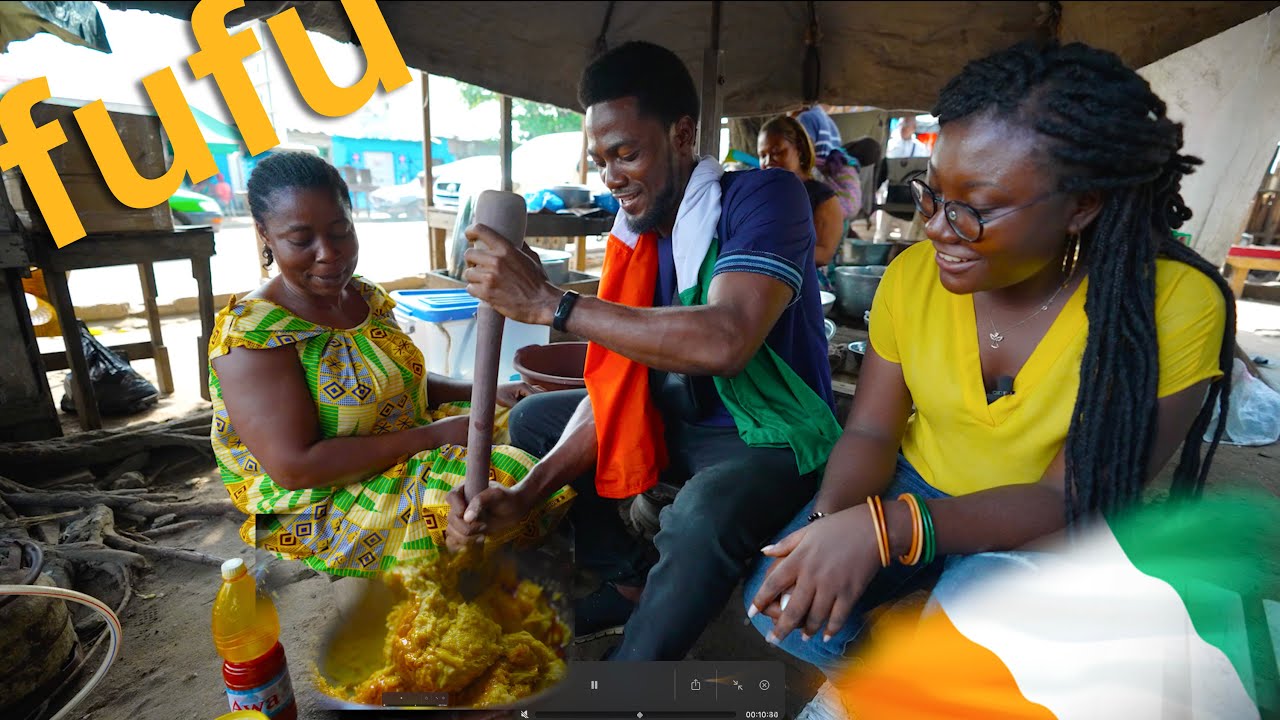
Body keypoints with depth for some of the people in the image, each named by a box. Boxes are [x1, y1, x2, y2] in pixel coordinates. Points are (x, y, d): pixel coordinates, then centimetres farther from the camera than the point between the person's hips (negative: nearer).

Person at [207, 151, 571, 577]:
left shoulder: (368, 297, 3)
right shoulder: (251, 335, -19)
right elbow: (294, 466, -24)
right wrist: (433, 435, -24)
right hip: (326, 507, -8)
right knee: (500, 484, -25)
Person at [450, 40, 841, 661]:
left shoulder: (763, 196, -20)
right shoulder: (636, 238, -1)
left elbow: (725, 342, -38)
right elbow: (614, 383, -5)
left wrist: (549, 303, -34)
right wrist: (525, 495, -17)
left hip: (770, 438, -7)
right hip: (678, 423, 7)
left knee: (699, 516, -38)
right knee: (532, 419, 9)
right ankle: (631, 582, 11)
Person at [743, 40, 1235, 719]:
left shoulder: (1172, 305, -21)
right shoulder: (912, 274, -10)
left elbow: (1074, 500, -24)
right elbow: (871, 432, -5)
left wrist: (886, 529, -39)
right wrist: (832, 522, -28)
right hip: (916, 493, 3)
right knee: (782, 602, -20)